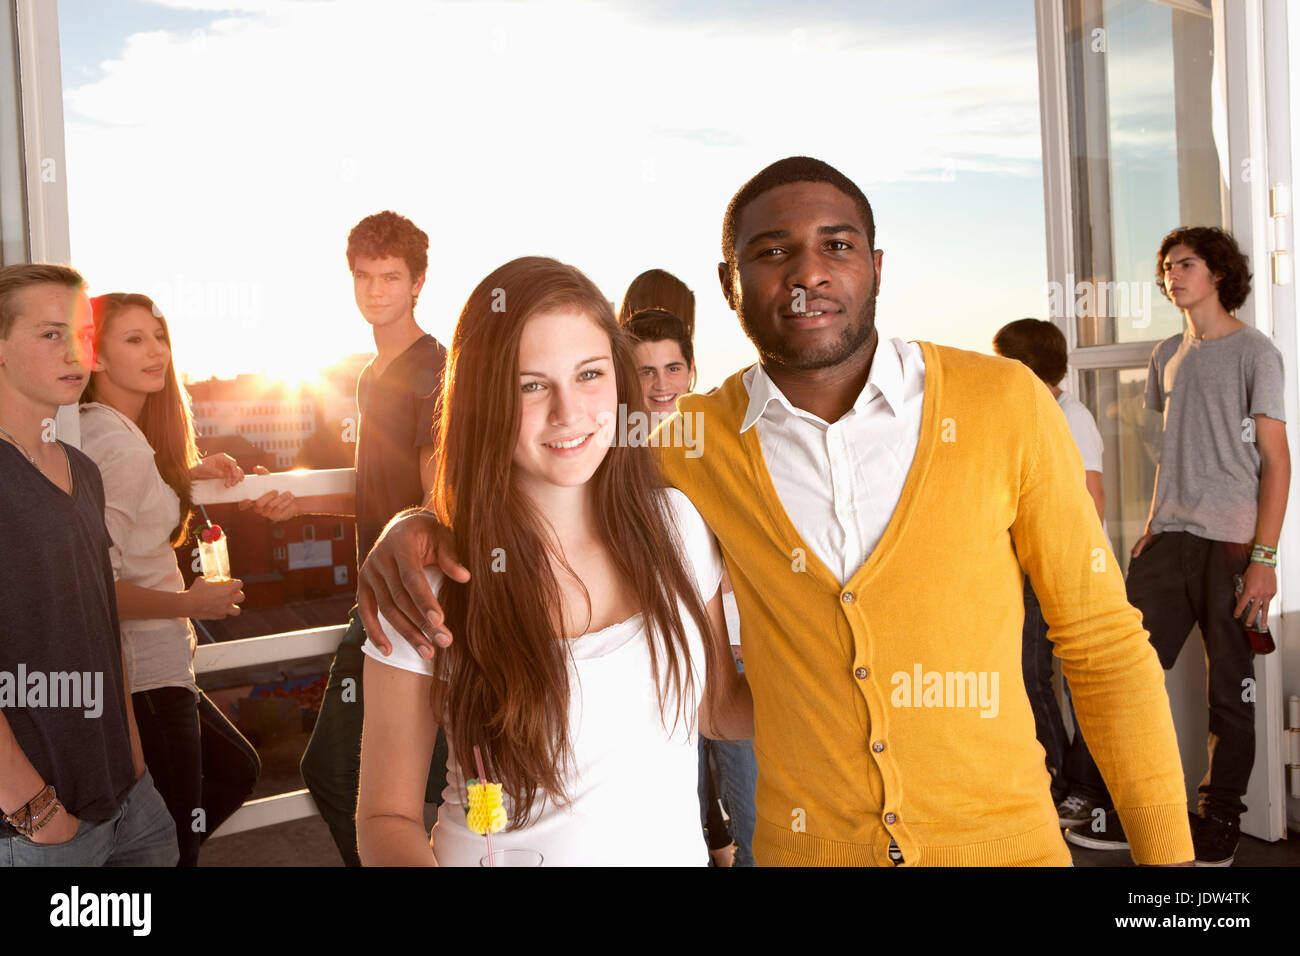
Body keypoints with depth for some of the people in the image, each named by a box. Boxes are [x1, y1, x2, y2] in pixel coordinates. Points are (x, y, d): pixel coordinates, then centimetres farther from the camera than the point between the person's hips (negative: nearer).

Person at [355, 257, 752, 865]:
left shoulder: (674, 523, -10)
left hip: (676, 851, 4)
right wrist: (413, 859, -35)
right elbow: (387, 816, -15)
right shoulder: (429, 582, -21)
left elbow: (718, 707, 3)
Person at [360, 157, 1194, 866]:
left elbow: (1102, 639, -2)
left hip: (1006, 839, 0)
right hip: (803, 845, 1)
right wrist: (420, 524, -12)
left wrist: (1168, 851, -3)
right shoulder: (696, 445, -6)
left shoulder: (1003, 405, -9)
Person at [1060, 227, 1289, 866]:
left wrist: (1263, 557, -13)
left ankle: (1218, 826, 17)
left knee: (1230, 692, 4)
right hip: (1167, 540, 5)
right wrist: (1153, 526, 13)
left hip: (1232, 544, -5)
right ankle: (1113, 812, 11)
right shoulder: (1167, 355, 15)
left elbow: (1276, 462, -6)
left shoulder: (1255, 353, -3)